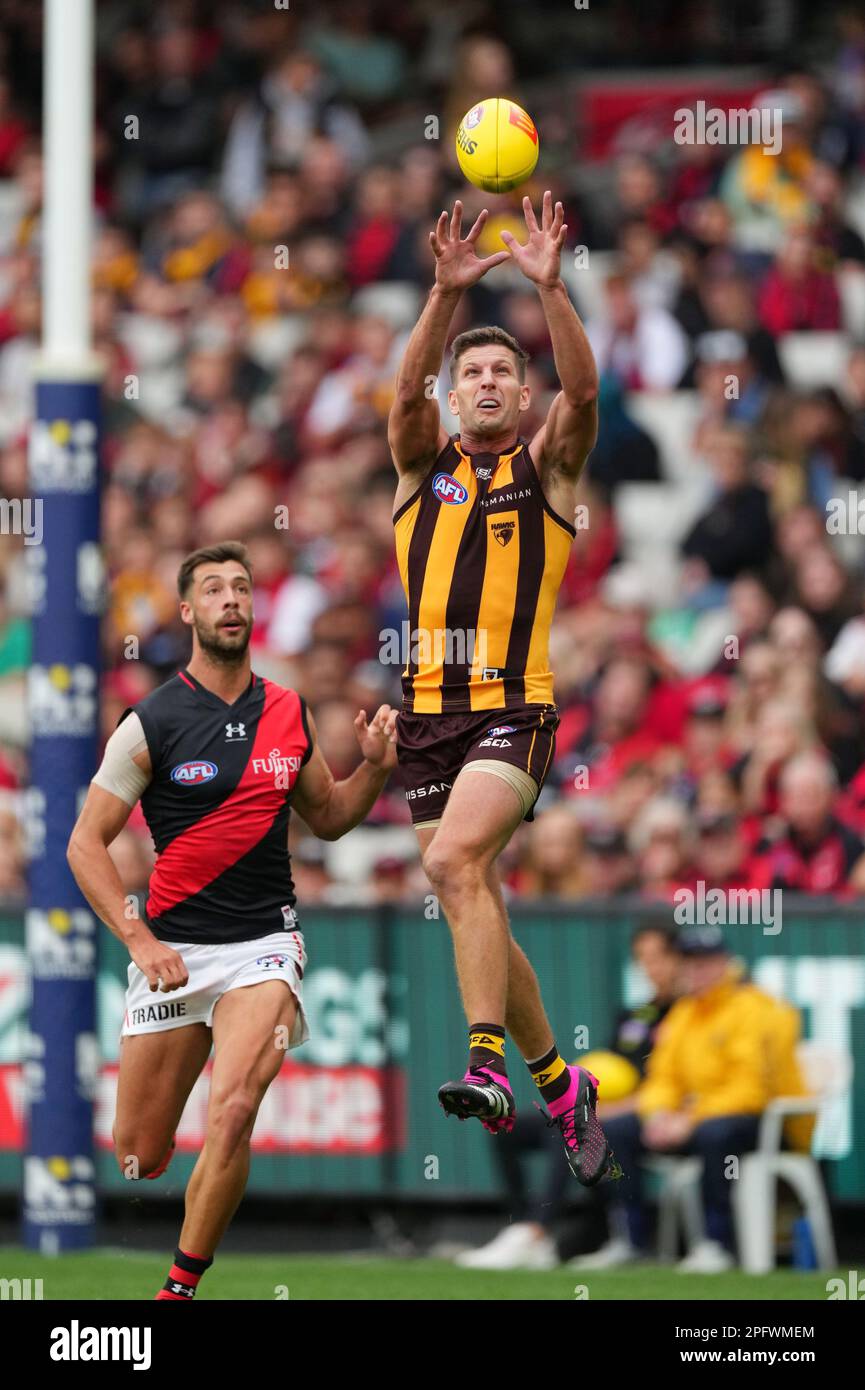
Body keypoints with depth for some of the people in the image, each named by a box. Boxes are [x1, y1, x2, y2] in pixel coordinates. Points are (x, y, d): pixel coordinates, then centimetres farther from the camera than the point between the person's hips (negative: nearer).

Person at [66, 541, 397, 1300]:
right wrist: (139, 941, -12)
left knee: (232, 1111, -24)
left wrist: (375, 766, 2)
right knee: (139, 1153, 1)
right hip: (172, 947, -1)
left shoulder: (289, 713, 7)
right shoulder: (152, 723, -4)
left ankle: (183, 1284, -10)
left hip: (263, 944, 1)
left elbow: (328, 817, 22)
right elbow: (86, 844, -2)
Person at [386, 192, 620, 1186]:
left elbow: (583, 391, -11)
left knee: (454, 861, -27)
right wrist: (448, 293, -22)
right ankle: (557, 1085, 21)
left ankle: (488, 1060, -32)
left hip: (513, 710, -4)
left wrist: (549, 286, -24)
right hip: (427, 712, 4)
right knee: (477, 910, 6)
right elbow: (405, 391, -8)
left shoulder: (546, 467, 7)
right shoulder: (423, 465, 11)